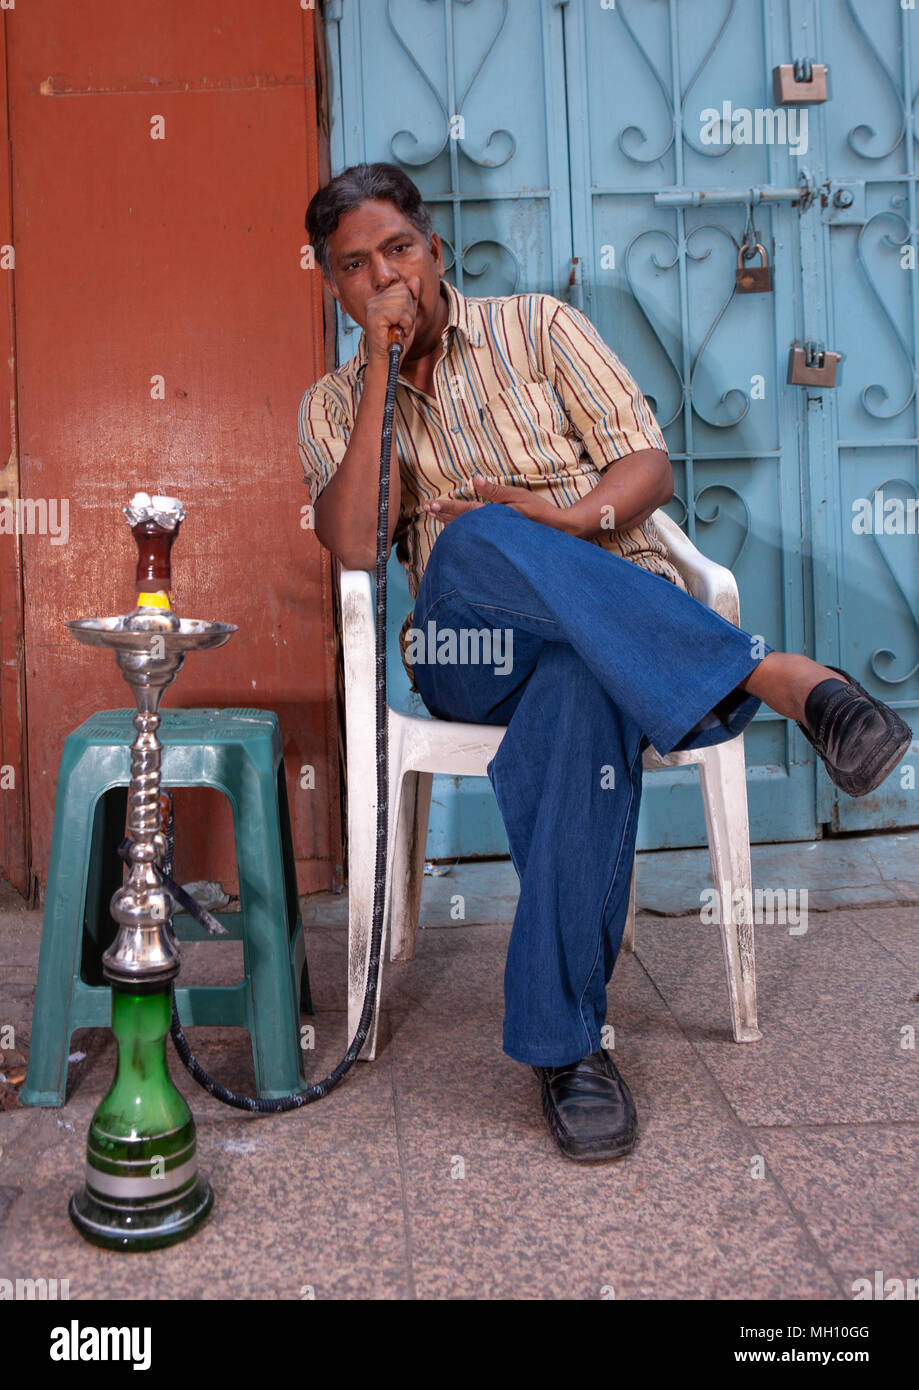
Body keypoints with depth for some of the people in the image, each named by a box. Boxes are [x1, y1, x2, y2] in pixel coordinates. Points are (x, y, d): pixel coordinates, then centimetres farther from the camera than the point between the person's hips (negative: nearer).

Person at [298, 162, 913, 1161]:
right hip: (465, 645, 1)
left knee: (582, 688, -40)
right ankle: (773, 675, -42)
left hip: (618, 609, 0)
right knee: (478, 539, -37)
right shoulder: (332, 405, 18)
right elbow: (354, 547, -4)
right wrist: (383, 371, -5)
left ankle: (564, 1039, -33)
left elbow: (650, 466, 7)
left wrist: (571, 518, -15)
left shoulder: (536, 326, 16)